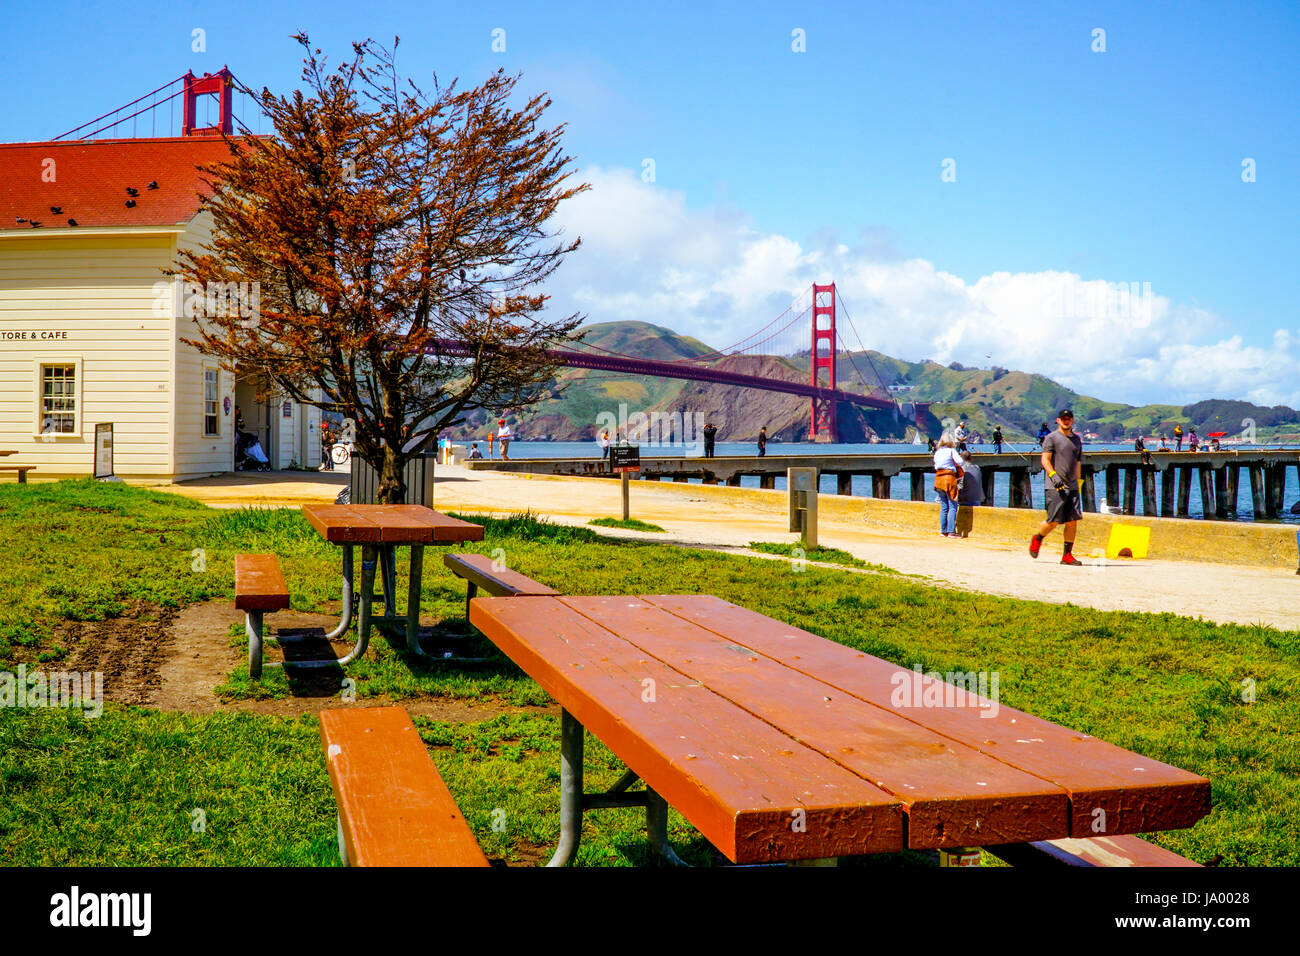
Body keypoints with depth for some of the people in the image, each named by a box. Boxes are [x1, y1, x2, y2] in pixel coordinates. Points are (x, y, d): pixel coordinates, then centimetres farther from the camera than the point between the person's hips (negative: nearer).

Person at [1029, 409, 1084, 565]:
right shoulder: (1051, 438, 0)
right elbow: (1045, 459, -9)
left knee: (1073, 521, -2)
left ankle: (1067, 555, 4)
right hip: (1054, 487, -6)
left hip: (1072, 487, 6)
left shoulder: (1077, 439, 19)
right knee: (1054, 521, -8)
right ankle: (1037, 540, 20)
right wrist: (1053, 475, -24)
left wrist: (1079, 483, 21)